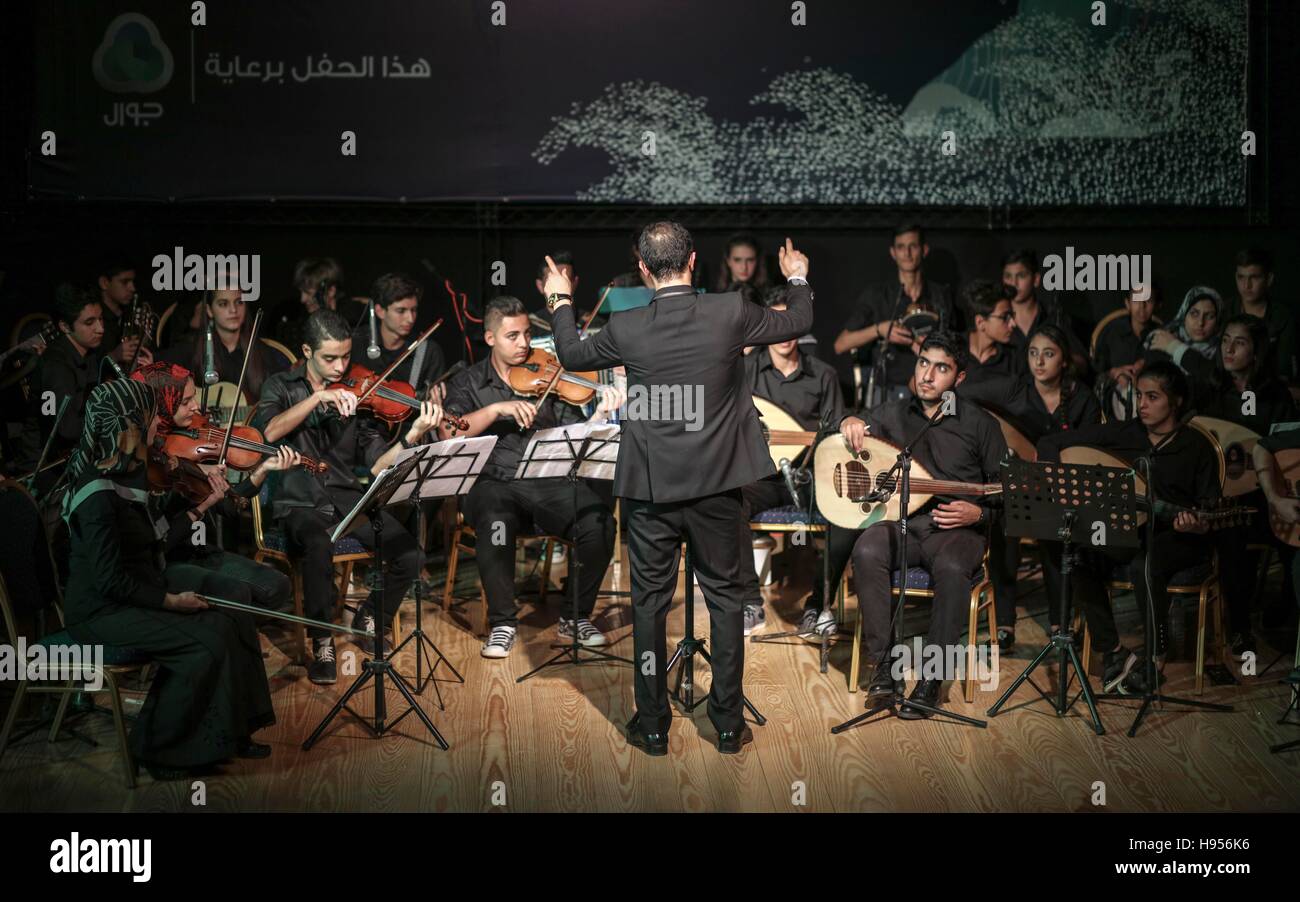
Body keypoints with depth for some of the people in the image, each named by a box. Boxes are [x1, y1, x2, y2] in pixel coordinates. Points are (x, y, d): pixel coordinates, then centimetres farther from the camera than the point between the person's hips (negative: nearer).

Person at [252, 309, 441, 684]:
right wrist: (317, 397, -25)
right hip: (299, 502, -3)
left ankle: (371, 620, 9)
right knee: (319, 548, -37)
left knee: (410, 555, -21)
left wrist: (413, 435, -15)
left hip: (349, 497, 3)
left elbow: (377, 464, 1)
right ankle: (321, 642, -15)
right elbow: (268, 432, -18)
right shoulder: (282, 386, 5)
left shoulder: (355, 394, 8)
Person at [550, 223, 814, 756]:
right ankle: (728, 725, 18)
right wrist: (797, 280, 29)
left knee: (650, 604, 11)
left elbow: (571, 356, 9)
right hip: (717, 489, 1)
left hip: (650, 492, 0)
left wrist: (560, 302, 27)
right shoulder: (729, 315, -10)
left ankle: (653, 727, 18)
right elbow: (797, 323, 8)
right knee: (725, 600, 12)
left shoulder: (626, 329, -10)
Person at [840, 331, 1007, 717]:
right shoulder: (893, 414, 14)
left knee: (952, 568, -37)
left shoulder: (981, 424, 5)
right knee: (867, 552, -32)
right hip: (900, 521, 2)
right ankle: (884, 663, -22)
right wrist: (850, 422, -7)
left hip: (957, 527, -2)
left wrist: (978, 513, -12)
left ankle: (932, 679, -27)